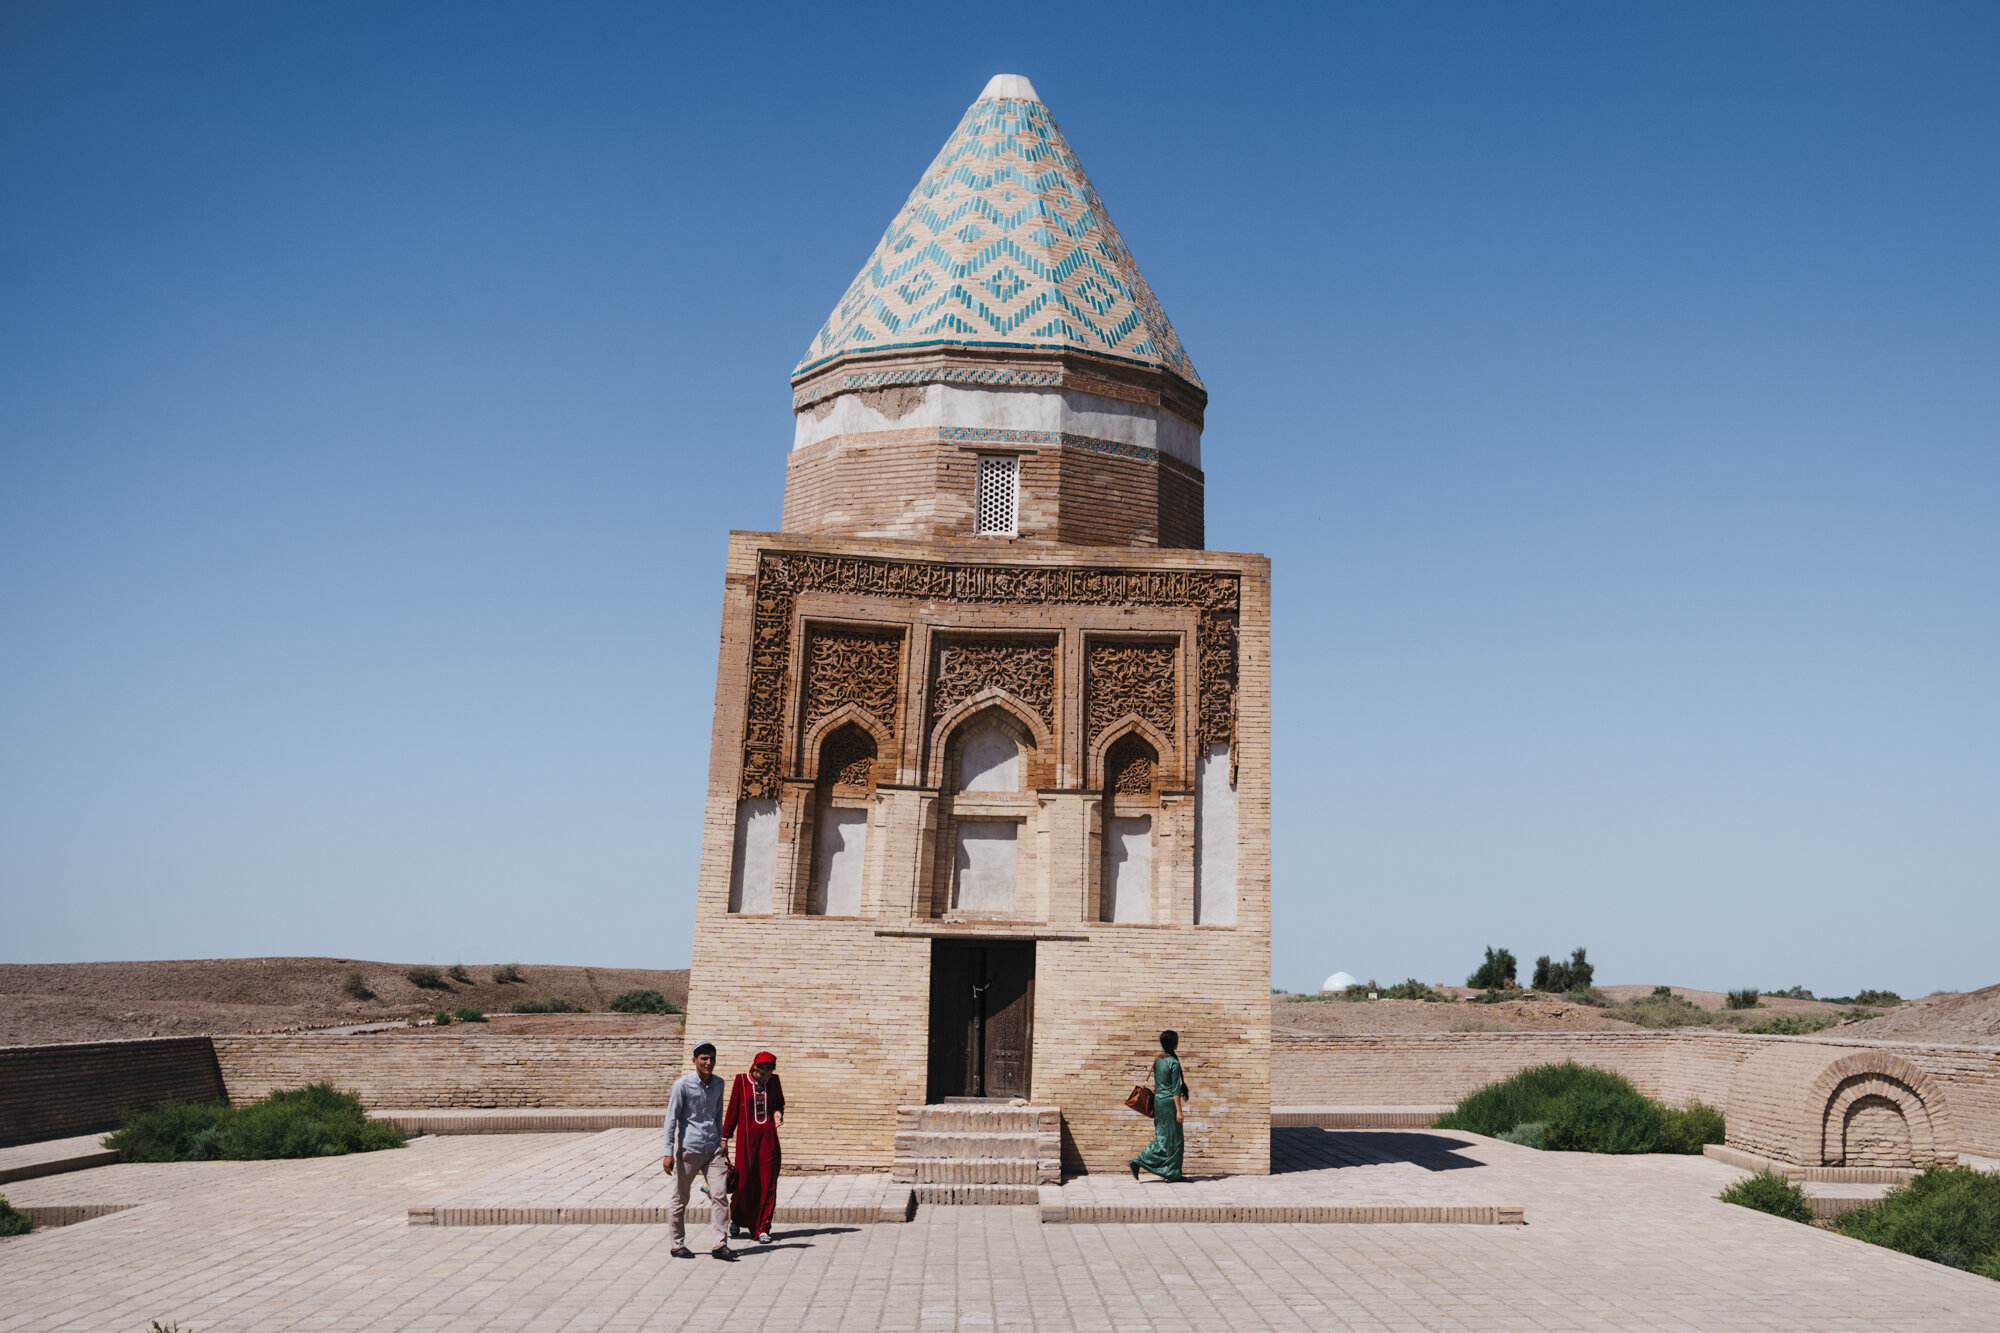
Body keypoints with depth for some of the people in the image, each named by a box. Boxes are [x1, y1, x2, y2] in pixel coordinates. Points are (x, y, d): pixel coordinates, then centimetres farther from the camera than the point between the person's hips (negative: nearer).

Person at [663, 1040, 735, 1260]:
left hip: (714, 1149, 4)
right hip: (689, 1149, -4)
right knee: (680, 1199, 5)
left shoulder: (718, 1084, 8)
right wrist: (668, 1153, -12)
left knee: (720, 1195, -6)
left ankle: (721, 1244, -5)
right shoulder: (682, 1084, -8)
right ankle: (678, 1245, 18)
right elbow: (671, 1118, -7)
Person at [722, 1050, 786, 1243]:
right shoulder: (741, 1080, -1)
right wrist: (725, 1137, 3)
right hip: (747, 1135, -2)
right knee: (744, 1180, 1)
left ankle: (763, 1229, 5)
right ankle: (736, 1218, 30)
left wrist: (778, 1113, -1)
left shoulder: (774, 1081, 6)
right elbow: (732, 1110, 4)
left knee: (767, 1183, -2)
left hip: (768, 1135, 2)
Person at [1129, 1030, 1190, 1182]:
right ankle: (1172, 1173, 5)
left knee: (1162, 1138, 13)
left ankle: (1138, 1162, 5)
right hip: (1169, 1101, -7)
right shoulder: (1174, 1062, -13)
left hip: (1158, 1100, 8)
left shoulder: (1158, 1061, 10)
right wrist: (1179, 1110, -13)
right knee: (1173, 1139, 3)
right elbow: (1175, 1089, -15)